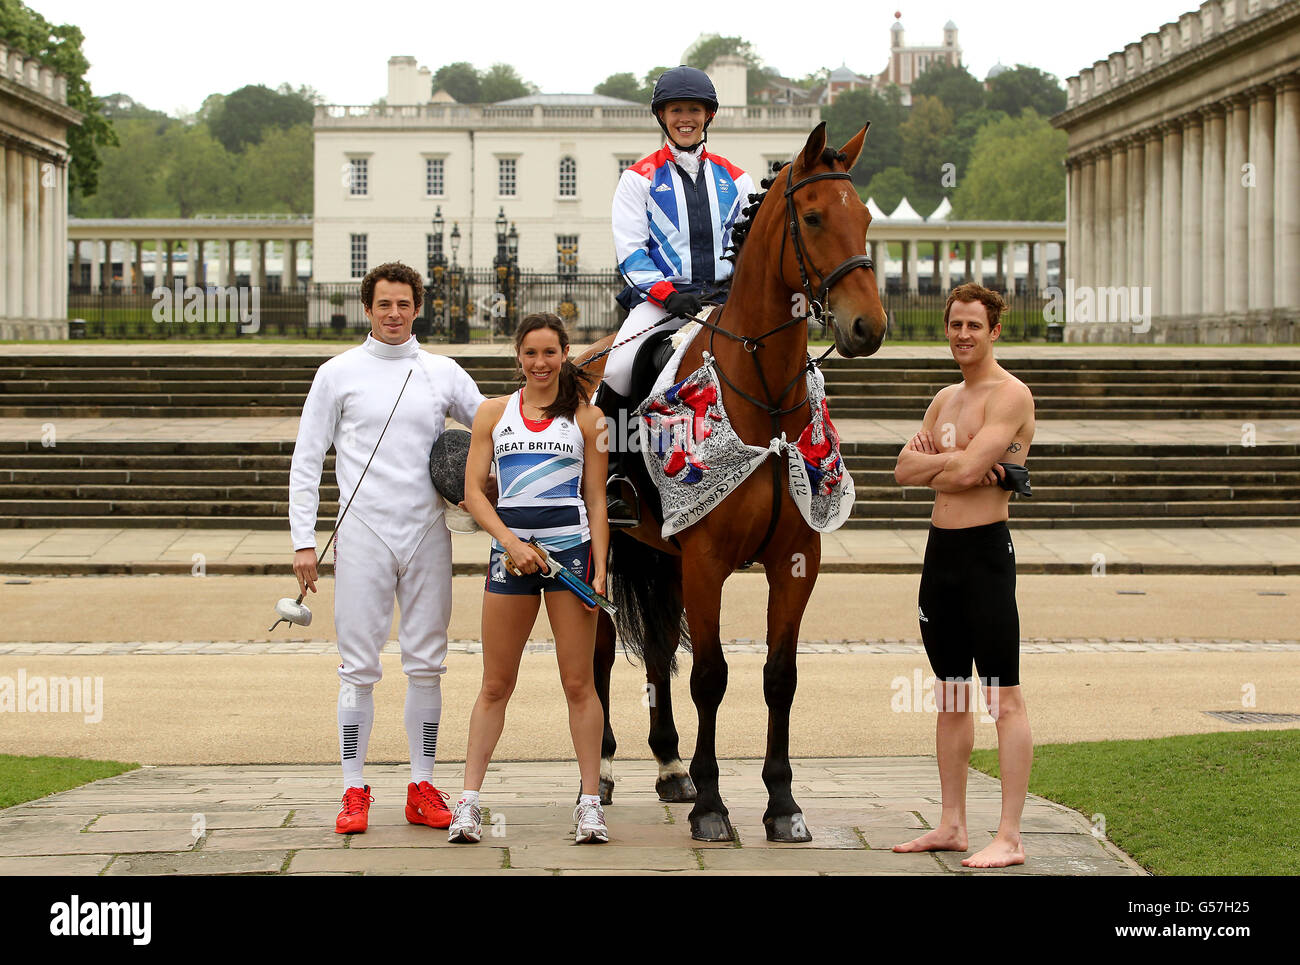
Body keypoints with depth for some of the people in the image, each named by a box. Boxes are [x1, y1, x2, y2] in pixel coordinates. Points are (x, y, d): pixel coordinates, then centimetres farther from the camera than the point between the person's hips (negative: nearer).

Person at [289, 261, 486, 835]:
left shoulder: (444, 373, 8)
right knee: (359, 668, -1)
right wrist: (303, 541, -4)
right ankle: (354, 792, 4)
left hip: (427, 535, 2)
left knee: (426, 665, 5)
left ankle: (422, 787, 13)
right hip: (363, 535, -2)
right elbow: (306, 461, 3)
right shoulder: (338, 374, 3)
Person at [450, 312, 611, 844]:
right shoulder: (493, 413, 8)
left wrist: (600, 568, -5)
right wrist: (511, 543, -12)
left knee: (579, 684, 1)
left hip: (571, 548, -1)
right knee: (495, 686, 5)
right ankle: (469, 800, 8)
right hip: (510, 551, 1)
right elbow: (473, 491, 2)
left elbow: (596, 500, 5)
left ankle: (590, 803, 8)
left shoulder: (586, 416, 6)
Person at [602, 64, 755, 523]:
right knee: (620, 368, -29)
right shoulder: (640, 178, 9)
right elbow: (630, 250, 0)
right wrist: (667, 293, -15)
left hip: (727, 298, 3)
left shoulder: (735, 180, 17)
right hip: (659, 299, -3)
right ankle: (609, 479, -15)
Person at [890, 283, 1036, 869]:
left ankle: (1009, 839, -8)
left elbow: (966, 470, -19)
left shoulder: (1010, 395, -9)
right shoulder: (945, 398, 18)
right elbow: (904, 470, 9)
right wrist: (952, 462, -9)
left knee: (1004, 698, -7)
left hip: (985, 550, -9)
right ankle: (952, 825, 21)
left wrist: (934, 459, 1)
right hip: (940, 549, 9)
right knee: (950, 695, 13)